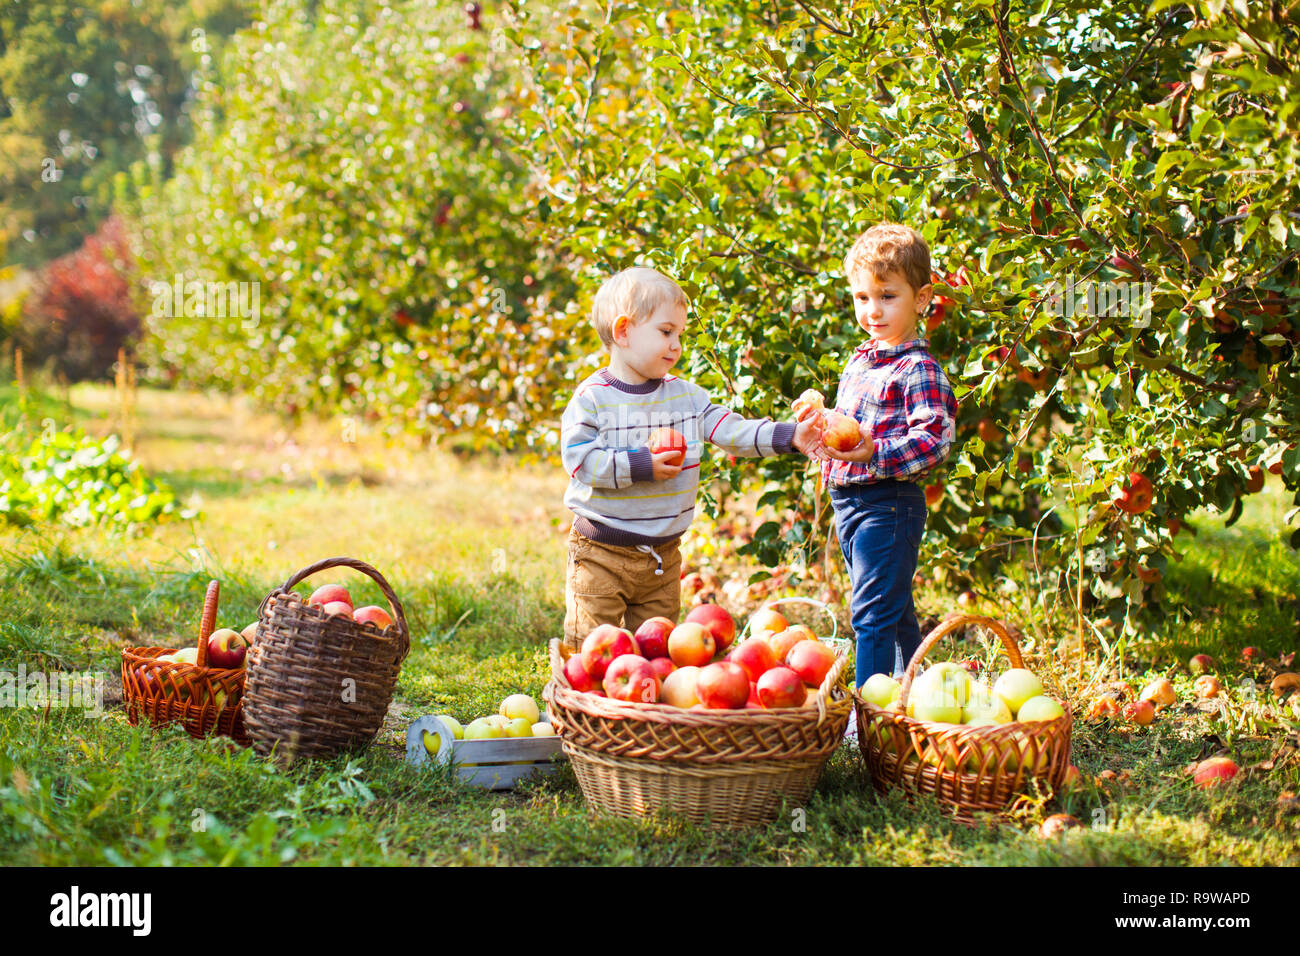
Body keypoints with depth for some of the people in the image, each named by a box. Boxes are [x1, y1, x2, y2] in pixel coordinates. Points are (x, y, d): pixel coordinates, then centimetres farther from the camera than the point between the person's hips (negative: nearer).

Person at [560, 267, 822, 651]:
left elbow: (733, 431, 1)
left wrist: (789, 436, -12)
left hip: (663, 556, 5)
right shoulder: (592, 397, -9)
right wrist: (643, 465, -20)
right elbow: (579, 460, -16)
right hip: (600, 553, -5)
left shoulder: (686, 396, 7)